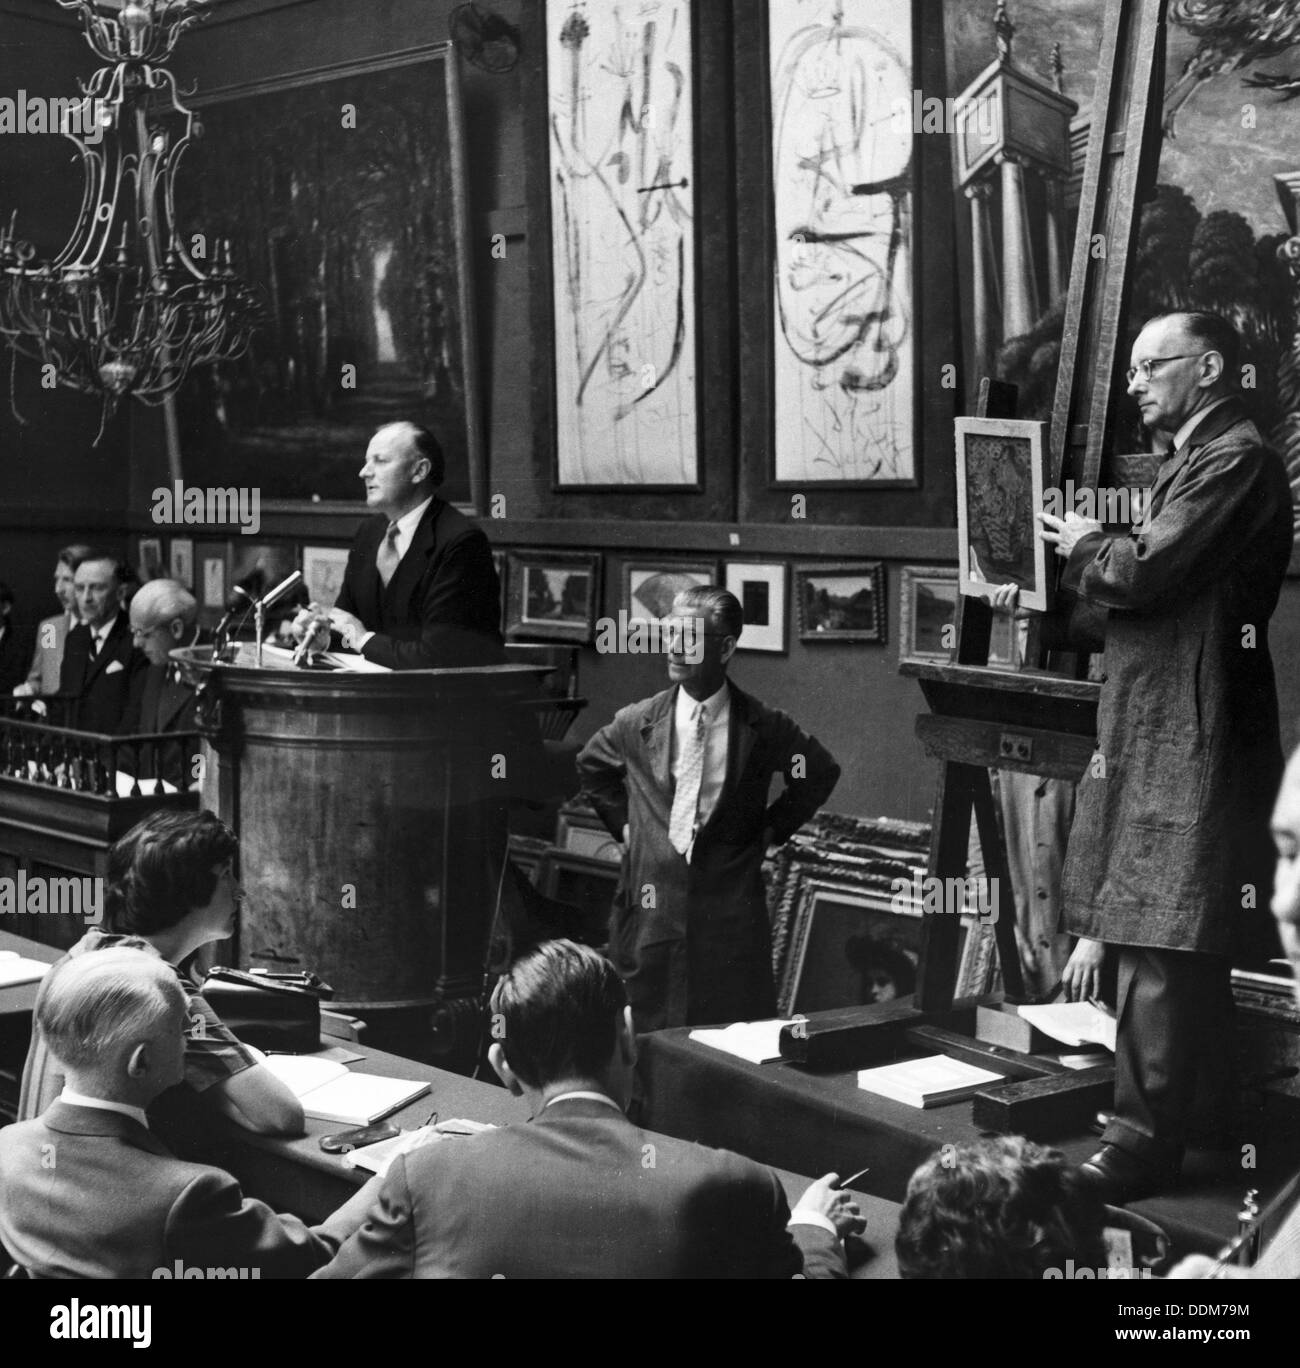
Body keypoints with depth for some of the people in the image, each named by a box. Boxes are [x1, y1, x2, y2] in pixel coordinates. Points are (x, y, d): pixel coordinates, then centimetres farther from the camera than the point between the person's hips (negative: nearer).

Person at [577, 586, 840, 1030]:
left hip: (729, 909, -1)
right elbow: (592, 767, 21)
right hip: (652, 906, 2)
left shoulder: (763, 728, -4)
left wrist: (772, 829, 6)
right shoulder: (637, 723, 1)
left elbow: (820, 773, 12)